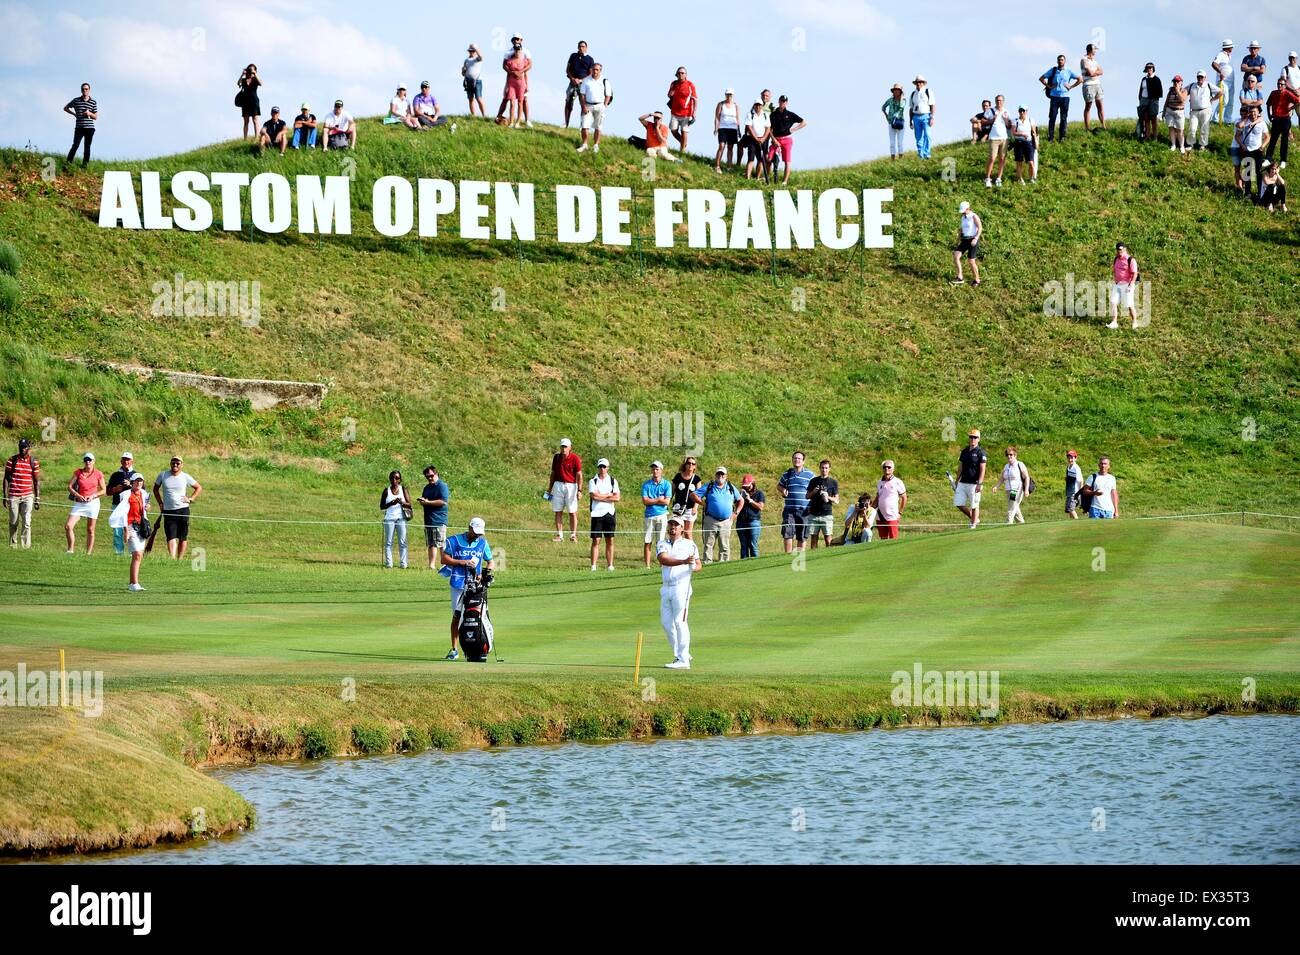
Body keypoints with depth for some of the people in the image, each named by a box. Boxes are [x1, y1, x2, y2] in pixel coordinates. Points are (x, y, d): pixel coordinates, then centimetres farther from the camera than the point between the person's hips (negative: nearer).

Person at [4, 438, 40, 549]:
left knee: (26, 522, -9)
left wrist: (37, 498, 8)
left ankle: (26, 546, -9)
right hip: (13, 496, 0)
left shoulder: (34, 462, 5)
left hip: (28, 497, 0)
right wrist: (5, 496, 0)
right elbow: (6, 478, 4)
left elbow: (36, 481, 11)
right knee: (13, 523, 5)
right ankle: (12, 545, 17)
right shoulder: (12, 460, 2)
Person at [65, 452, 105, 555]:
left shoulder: (98, 474, 0)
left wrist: (93, 496, -12)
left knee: (90, 530, 2)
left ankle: (89, 553, 8)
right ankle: (70, 550, 0)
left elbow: (103, 490, 4)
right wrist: (77, 495, -14)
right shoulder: (78, 472, 3)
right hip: (79, 503, 2)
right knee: (68, 526, -11)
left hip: (93, 503, -2)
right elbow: (70, 486, 1)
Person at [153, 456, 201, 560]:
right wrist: (160, 503, 9)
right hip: (168, 511, 0)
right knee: (171, 537, -13)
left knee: (183, 538, 3)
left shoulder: (185, 477, 2)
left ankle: (180, 559, 11)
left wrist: (191, 499, 2)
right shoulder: (163, 475, 4)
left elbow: (199, 488, 14)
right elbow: (155, 489, 19)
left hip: (183, 509, 0)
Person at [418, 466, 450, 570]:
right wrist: (422, 501, 3)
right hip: (428, 520, 8)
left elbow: (443, 501, -17)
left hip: (439, 520, -8)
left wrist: (428, 502, -15)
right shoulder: (427, 488, 19)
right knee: (431, 544, 6)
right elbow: (423, 502, 28)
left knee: (441, 544, -7)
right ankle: (432, 565, 6)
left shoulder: (442, 486, -6)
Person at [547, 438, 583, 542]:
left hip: (571, 486, -4)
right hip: (558, 485, 4)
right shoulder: (556, 457, 7)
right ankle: (559, 535, 7)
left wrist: (579, 490, -14)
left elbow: (579, 475, -8)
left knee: (572, 512, -1)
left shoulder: (575, 458, -6)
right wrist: (549, 489, 17)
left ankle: (573, 535, 5)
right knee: (558, 512, 2)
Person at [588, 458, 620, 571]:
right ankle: (593, 566, -5)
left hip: (609, 513, 2)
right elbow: (594, 496, -12)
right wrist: (609, 495, -5)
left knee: (610, 540, 3)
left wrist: (601, 497, -7)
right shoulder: (593, 481, 4)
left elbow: (617, 498, -2)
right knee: (596, 540, -4)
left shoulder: (613, 481, 9)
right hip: (597, 514, -2)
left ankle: (610, 565, 5)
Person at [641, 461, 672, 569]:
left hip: (662, 515, -1)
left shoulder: (666, 485, 6)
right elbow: (645, 501, -2)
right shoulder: (646, 485, 8)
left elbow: (667, 501, -4)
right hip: (649, 515, 1)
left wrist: (652, 500, -3)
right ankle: (647, 566, 0)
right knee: (648, 542, -2)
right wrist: (659, 499, -4)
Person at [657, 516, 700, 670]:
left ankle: (683, 660, -13)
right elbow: (663, 559, -8)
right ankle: (679, 655, 18)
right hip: (666, 588, 5)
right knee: (666, 622, 5)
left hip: (681, 587, -5)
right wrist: (683, 561, -22)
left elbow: (698, 564, 8)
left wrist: (694, 567, -17)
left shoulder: (689, 544, 6)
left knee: (679, 621, -12)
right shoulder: (662, 545, 12)